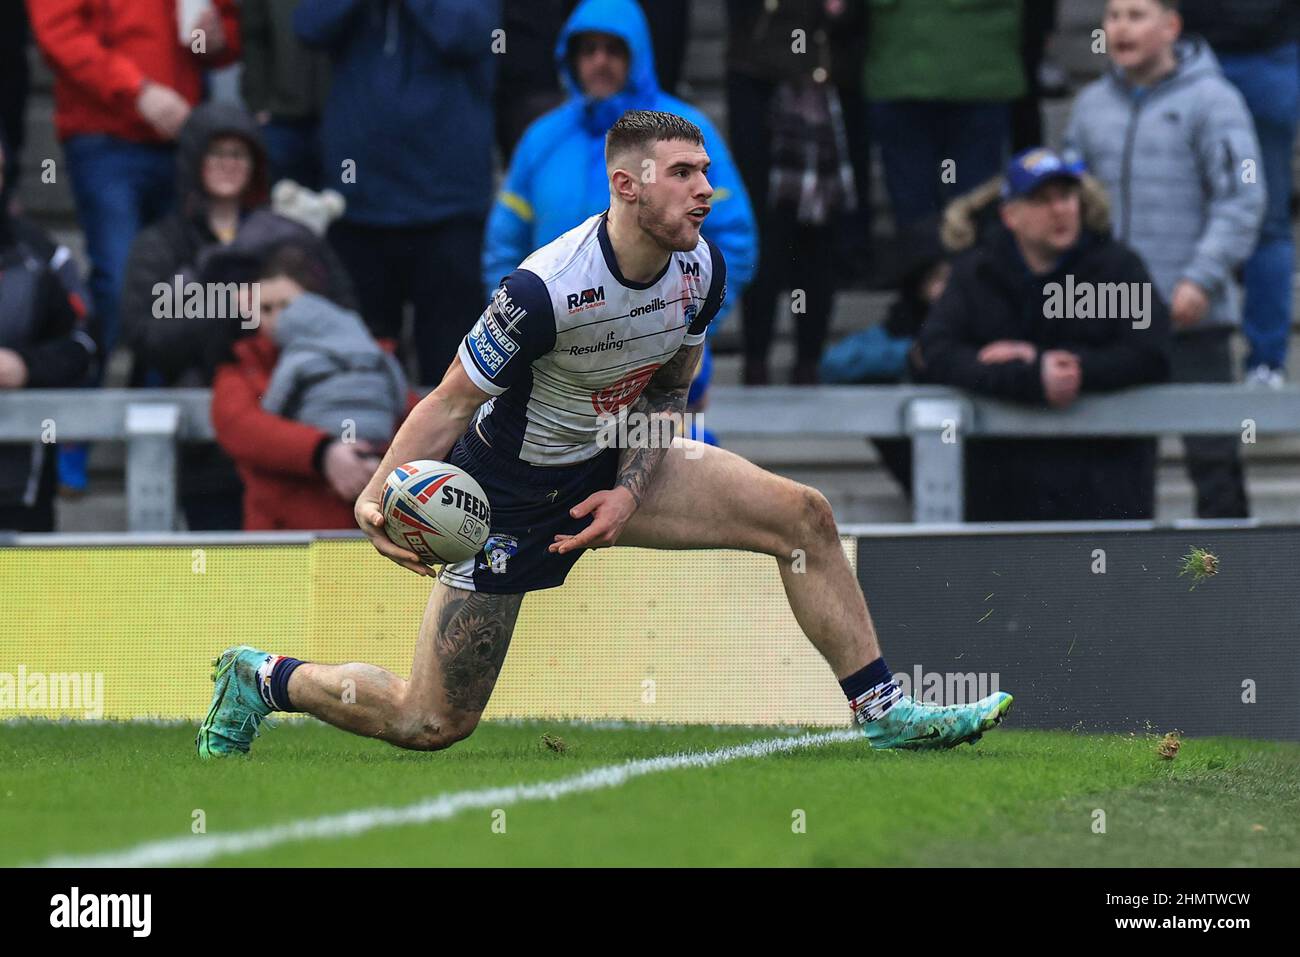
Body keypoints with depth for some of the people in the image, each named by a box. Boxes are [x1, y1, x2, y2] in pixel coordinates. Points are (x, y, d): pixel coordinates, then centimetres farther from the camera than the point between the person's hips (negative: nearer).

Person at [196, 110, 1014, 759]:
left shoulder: (701, 269, -10)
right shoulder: (544, 289, -31)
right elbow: (451, 402, -24)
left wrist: (633, 487, -9)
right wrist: (376, 499, -38)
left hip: (614, 467, 6)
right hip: (509, 490, -6)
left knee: (804, 515, -8)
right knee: (431, 724, -3)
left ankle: (884, 712, 2)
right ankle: (262, 679, 23)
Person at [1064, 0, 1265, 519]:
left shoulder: (1211, 101, -5)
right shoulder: (1093, 104, 12)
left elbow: (1242, 198, -10)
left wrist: (1202, 279, -17)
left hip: (1192, 314, -5)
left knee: (1211, 448, -3)